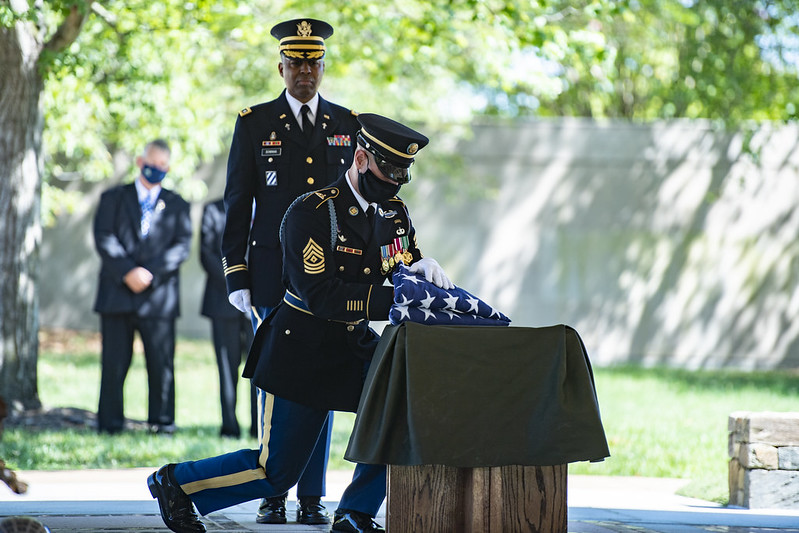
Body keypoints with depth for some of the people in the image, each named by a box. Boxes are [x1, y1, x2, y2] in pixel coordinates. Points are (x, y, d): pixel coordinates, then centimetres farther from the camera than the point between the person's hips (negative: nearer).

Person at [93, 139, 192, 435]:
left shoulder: (177, 205, 15)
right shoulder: (113, 198, 13)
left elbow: (182, 246, 2)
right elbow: (104, 239, 1)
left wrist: (151, 273, -12)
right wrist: (128, 272, -13)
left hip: (159, 296, 0)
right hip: (117, 295, 0)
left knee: (162, 362, -2)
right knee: (114, 362, 0)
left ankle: (162, 421, 5)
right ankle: (110, 422, 5)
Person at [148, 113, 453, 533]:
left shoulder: (395, 213, 5)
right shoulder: (311, 213, -18)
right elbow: (319, 295, -26)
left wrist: (423, 269, -16)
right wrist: (389, 299, -36)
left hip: (354, 344, 7)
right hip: (305, 349, -6)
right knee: (276, 473, -3)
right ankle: (175, 482, 21)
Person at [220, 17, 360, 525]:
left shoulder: (348, 124, 10)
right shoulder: (254, 123, 4)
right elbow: (237, 203, 3)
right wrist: (236, 276, -4)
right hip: (273, 277, -2)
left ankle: (312, 497, 7)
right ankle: (273, 496, 7)